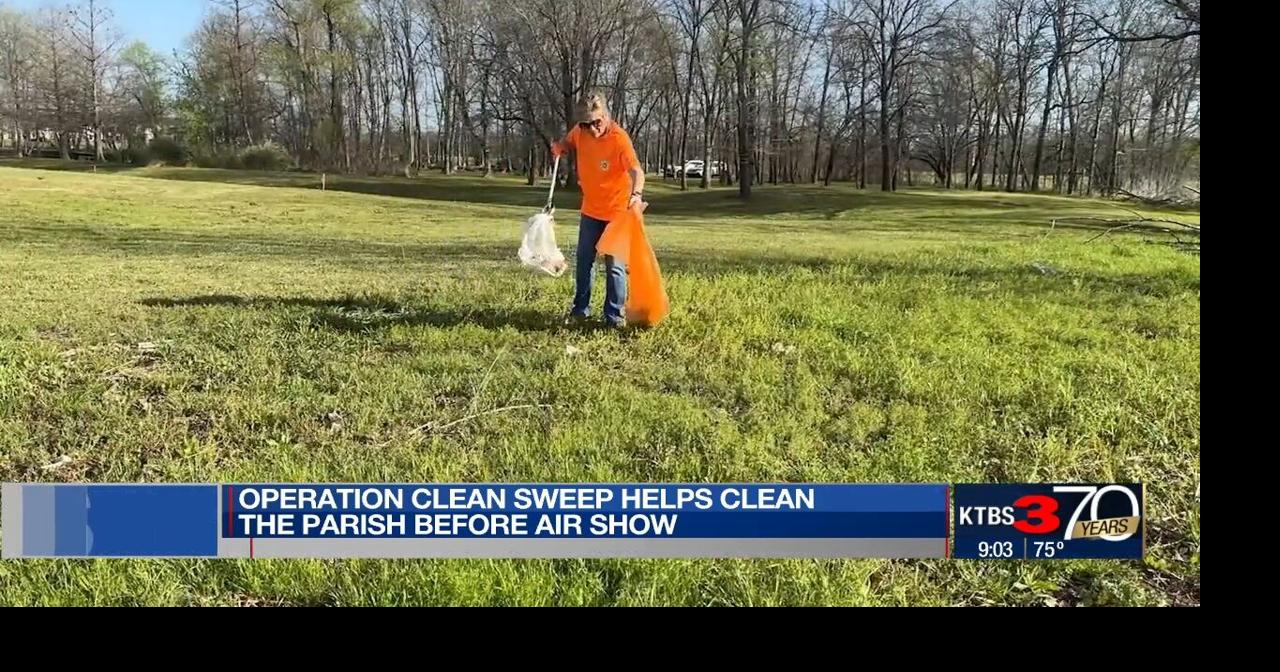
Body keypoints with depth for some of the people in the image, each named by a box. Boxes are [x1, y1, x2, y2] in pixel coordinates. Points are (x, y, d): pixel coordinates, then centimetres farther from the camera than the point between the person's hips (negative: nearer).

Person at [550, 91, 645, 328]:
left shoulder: (619, 139, -24)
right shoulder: (580, 131, -6)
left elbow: (636, 171, -34)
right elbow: (568, 142, 18)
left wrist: (636, 194, -54)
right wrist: (560, 147, -5)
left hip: (616, 212, -6)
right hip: (590, 210, 6)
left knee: (615, 265, -1)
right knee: (584, 261, 15)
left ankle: (615, 315, 8)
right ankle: (580, 309, 28)